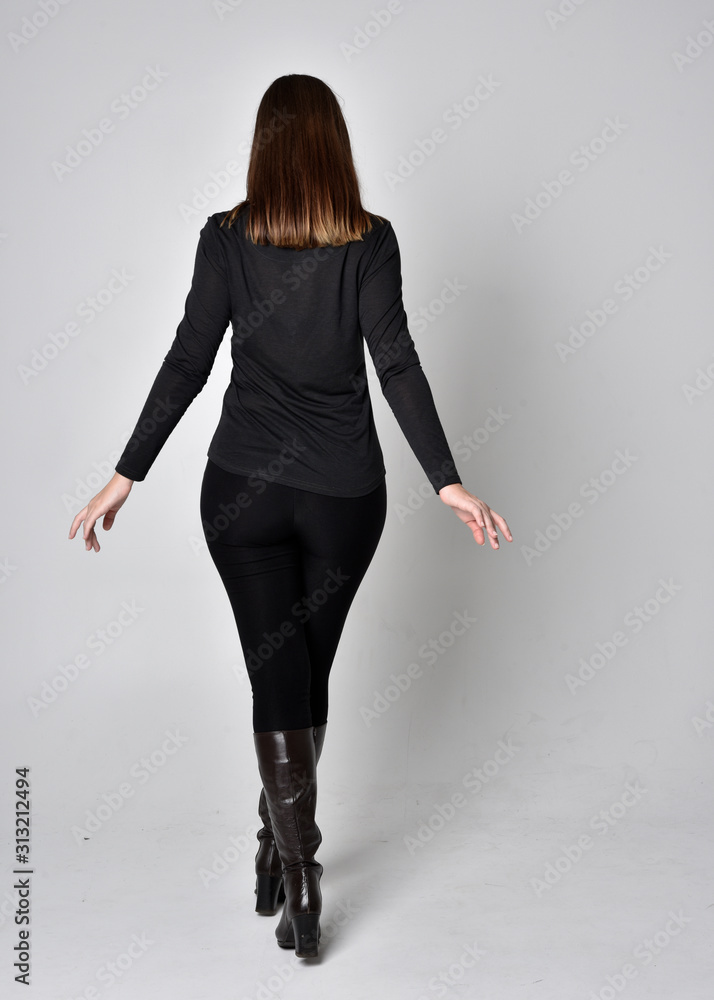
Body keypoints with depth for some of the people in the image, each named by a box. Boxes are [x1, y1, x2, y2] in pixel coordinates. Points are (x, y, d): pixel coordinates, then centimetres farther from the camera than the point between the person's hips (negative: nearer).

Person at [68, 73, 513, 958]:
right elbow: (397, 366, -12)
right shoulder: (370, 240, -4)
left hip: (242, 486, 0)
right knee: (311, 668, 16)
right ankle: (279, 844, 30)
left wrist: (126, 474, 0)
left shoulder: (225, 238, -3)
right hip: (345, 492, 1)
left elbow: (186, 365, -5)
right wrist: (447, 483, -11)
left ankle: (299, 873, 0)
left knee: (277, 675, 5)